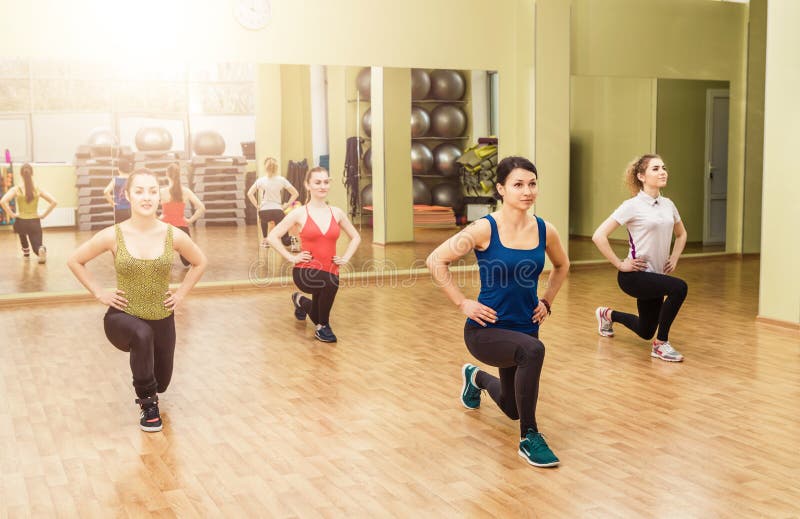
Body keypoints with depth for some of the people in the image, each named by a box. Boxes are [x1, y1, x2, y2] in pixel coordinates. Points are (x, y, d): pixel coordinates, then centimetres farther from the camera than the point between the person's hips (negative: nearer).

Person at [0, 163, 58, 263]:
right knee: (37, 247, 5)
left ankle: (26, 251, 52)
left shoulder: (16, 189, -8)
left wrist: (12, 214, -9)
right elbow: (54, 202, -9)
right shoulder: (38, 189, -2)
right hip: (35, 222, 0)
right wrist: (44, 215, -1)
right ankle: (41, 249, -29)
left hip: (21, 222, 0)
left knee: (22, 232, 38)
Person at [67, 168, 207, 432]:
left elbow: (200, 262, 7)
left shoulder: (174, 235, -12)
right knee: (143, 335, -39)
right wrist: (99, 293, -6)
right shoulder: (112, 236, -15)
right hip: (123, 317, -3)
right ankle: (148, 404, -17)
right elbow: (74, 261, -1)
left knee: (160, 383, 19)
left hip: (162, 319, 3)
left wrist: (181, 293, 0)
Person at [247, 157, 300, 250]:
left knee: (264, 219, 41)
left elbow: (249, 193, -4)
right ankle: (293, 241, -28)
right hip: (278, 211, -1)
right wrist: (286, 206, 5)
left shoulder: (260, 180, 2)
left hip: (264, 211, 1)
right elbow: (295, 194, 1)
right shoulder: (282, 180, 2)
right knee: (285, 239, 7)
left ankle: (265, 240, 34)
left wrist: (257, 206, 3)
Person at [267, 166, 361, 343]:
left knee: (316, 315, 16)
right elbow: (272, 236, -3)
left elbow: (356, 237, 17)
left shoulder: (337, 213, 3)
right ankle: (322, 327, -11)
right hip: (305, 270, -4)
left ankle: (300, 301, 53)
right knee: (331, 282, -37)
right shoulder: (299, 213, -6)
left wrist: (346, 258, 5)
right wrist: (291, 257, -9)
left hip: (330, 270, 5)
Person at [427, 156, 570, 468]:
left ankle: (476, 378, 54)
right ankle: (529, 438, -20)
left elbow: (562, 266, 16)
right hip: (486, 329, -5)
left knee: (512, 407, 20)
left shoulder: (545, 231, -5)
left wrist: (547, 302, 7)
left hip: (525, 327, 6)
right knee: (533, 350, -37)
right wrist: (462, 303, -15)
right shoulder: (485, 229, -17)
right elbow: (436, 261, -14)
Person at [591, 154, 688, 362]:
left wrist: (674, 259, 11)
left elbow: (681, 234, 25)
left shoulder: (668, 205, 5)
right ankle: (661, 344, -14)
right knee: (679, 287, -31)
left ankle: (608, 315, 44)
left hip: (656, 275, 7)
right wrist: (620, 264, -18)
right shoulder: (632, 206, -14)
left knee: (645, 332, 17)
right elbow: (599, 236, -20)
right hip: (634, 275, -7)